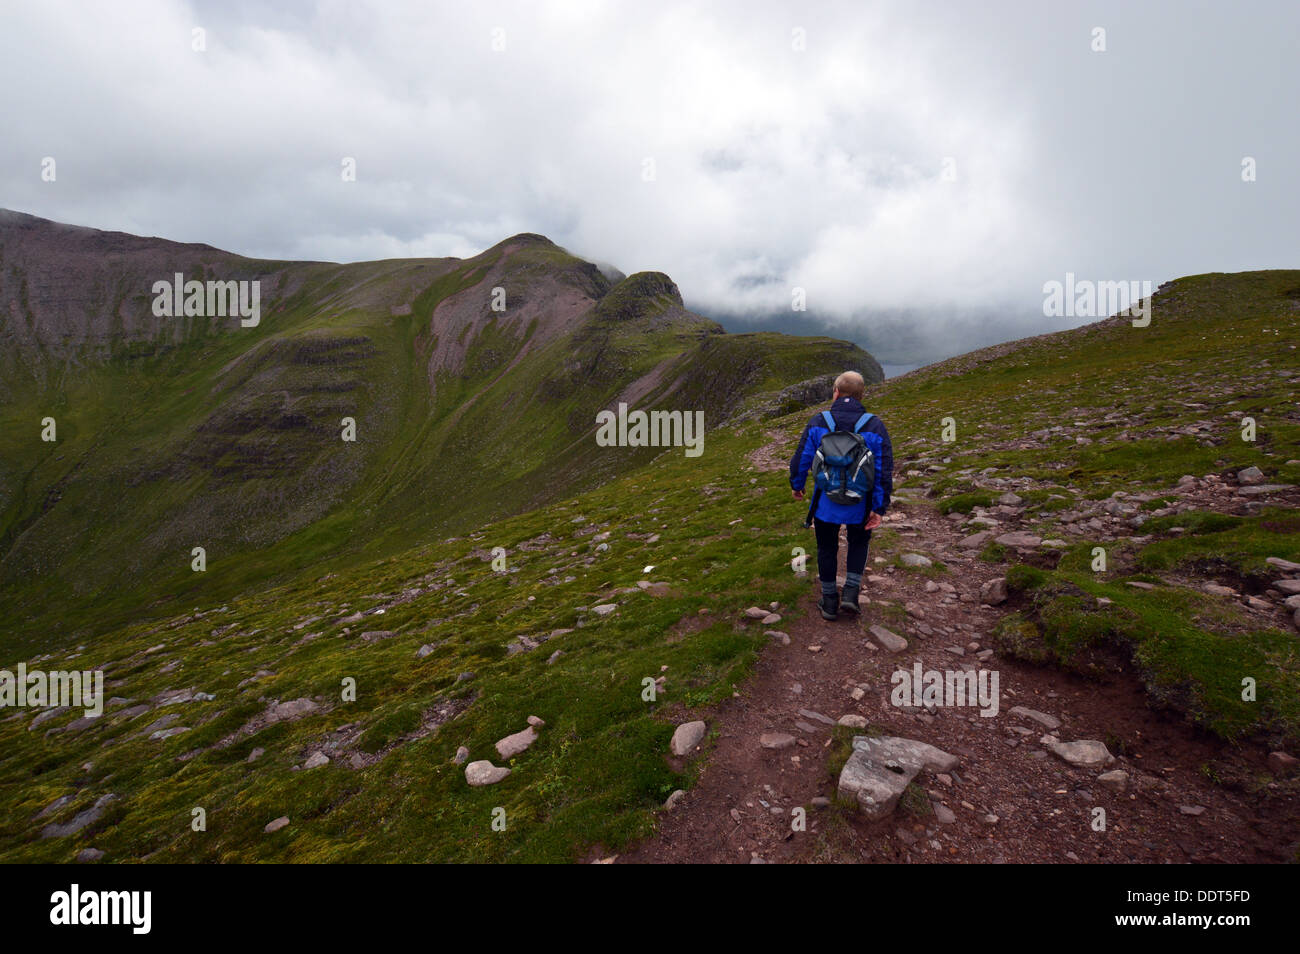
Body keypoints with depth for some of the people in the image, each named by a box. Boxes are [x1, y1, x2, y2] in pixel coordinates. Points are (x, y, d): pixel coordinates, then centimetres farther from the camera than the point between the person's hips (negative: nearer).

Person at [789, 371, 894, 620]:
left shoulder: (818, 422, -10)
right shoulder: (875, 426, -9)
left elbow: (801, 459, -3)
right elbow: (884, 472, -9)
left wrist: (796, 485, 15)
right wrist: (879, 509, -2)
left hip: (825, 503, 0)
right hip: (859, 506, 0)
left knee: (827, 548, 18)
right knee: (859, 541, 26)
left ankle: (829, 601, 27)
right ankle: (851, 591, 15)